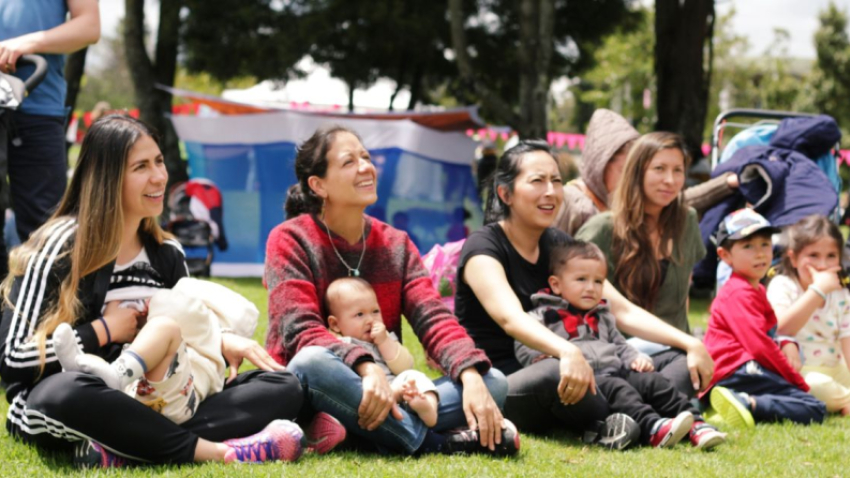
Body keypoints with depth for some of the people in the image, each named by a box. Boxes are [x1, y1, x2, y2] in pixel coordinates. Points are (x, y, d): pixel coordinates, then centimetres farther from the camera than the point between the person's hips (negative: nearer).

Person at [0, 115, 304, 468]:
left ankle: (127, 448, -33)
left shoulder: (167, 255, 11)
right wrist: (104, 331, -11)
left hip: (151, 407, 6)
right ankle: (213, 451, -35)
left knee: (283, 387, -12)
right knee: (65, 392, -43)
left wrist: (222, 343, -4)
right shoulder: (60, 247, -7)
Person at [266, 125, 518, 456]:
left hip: (381, 400, 5)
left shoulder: (395, 244, 11)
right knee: (313, 363, -39)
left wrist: (471, 376, -22)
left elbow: (433, 318, -2)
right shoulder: (290, 240, -3)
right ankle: (432, 443, -27)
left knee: (493, 382, -11)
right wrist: (365, 367, -34)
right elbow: (301, 331, -17)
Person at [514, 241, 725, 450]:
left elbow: (619, 344, 35)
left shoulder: (603, 316, 32)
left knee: (653, 381, -17)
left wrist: (636, 358, 14)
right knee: (615, 388, -34)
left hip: (616, 369, 7)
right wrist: (545, 359, -18)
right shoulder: (544, 315, 11)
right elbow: (524, 346, 1)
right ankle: (652, 428, -55)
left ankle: (696, 426, -28)